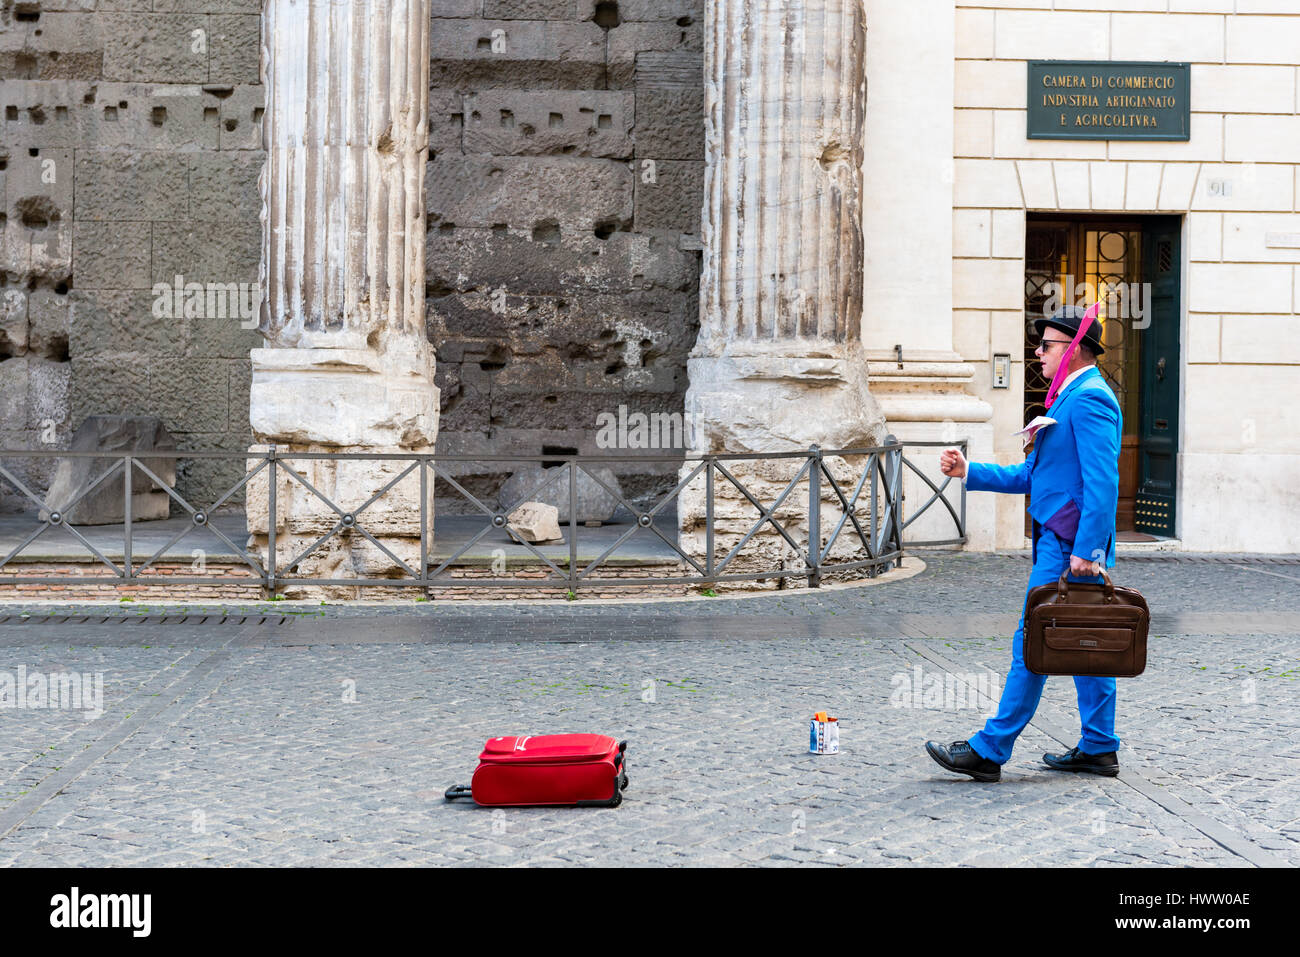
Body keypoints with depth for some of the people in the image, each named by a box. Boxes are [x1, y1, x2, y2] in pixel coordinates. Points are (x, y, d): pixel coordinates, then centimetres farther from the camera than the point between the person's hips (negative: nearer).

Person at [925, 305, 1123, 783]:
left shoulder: (1089, 399, -14)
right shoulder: (1071, 398, 19)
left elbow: (1102, 481, -22)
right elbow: (1030, 476, 22)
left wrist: (1085, 550, -26)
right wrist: (969, 471, 14)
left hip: (1067, 545, -11)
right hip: (1061, 542, 11)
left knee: (1032, 645, -7)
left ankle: (989, 751, -5)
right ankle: (1098, 748, 18)